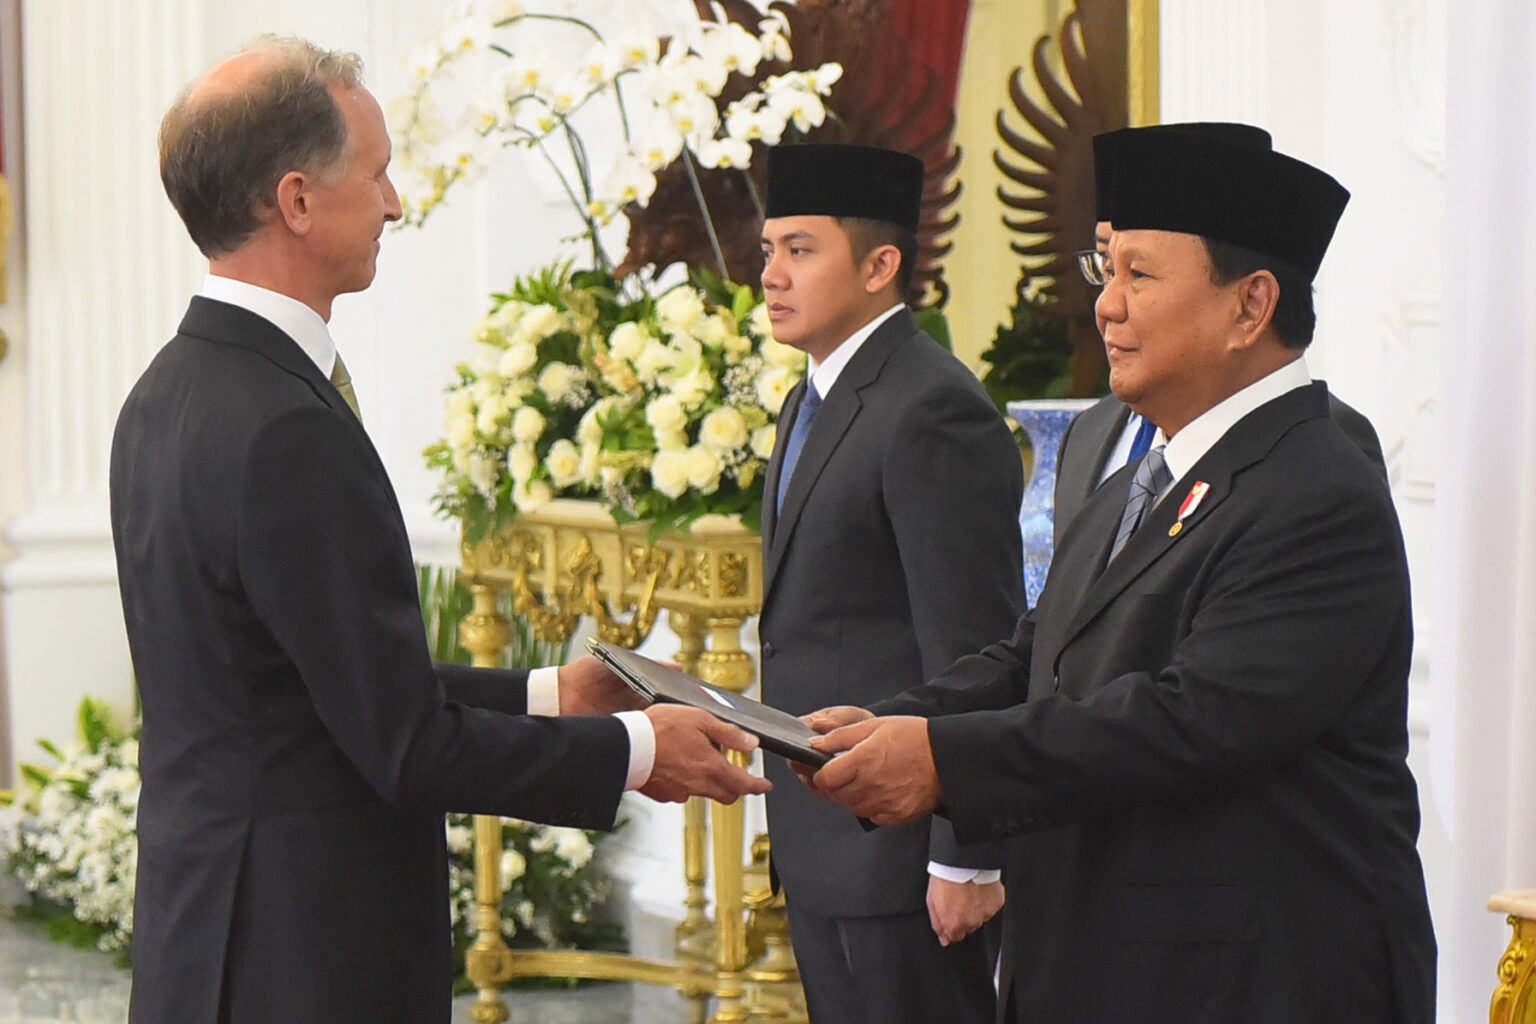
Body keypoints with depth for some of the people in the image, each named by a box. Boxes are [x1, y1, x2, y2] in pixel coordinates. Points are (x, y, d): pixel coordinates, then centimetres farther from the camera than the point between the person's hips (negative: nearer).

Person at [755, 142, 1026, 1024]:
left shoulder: (934, 411, -17)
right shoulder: (820, 398, 15)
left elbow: (976, 652, -19)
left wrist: (964, 859, -20)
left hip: (903, 846, -10)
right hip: (822, 845, 10)